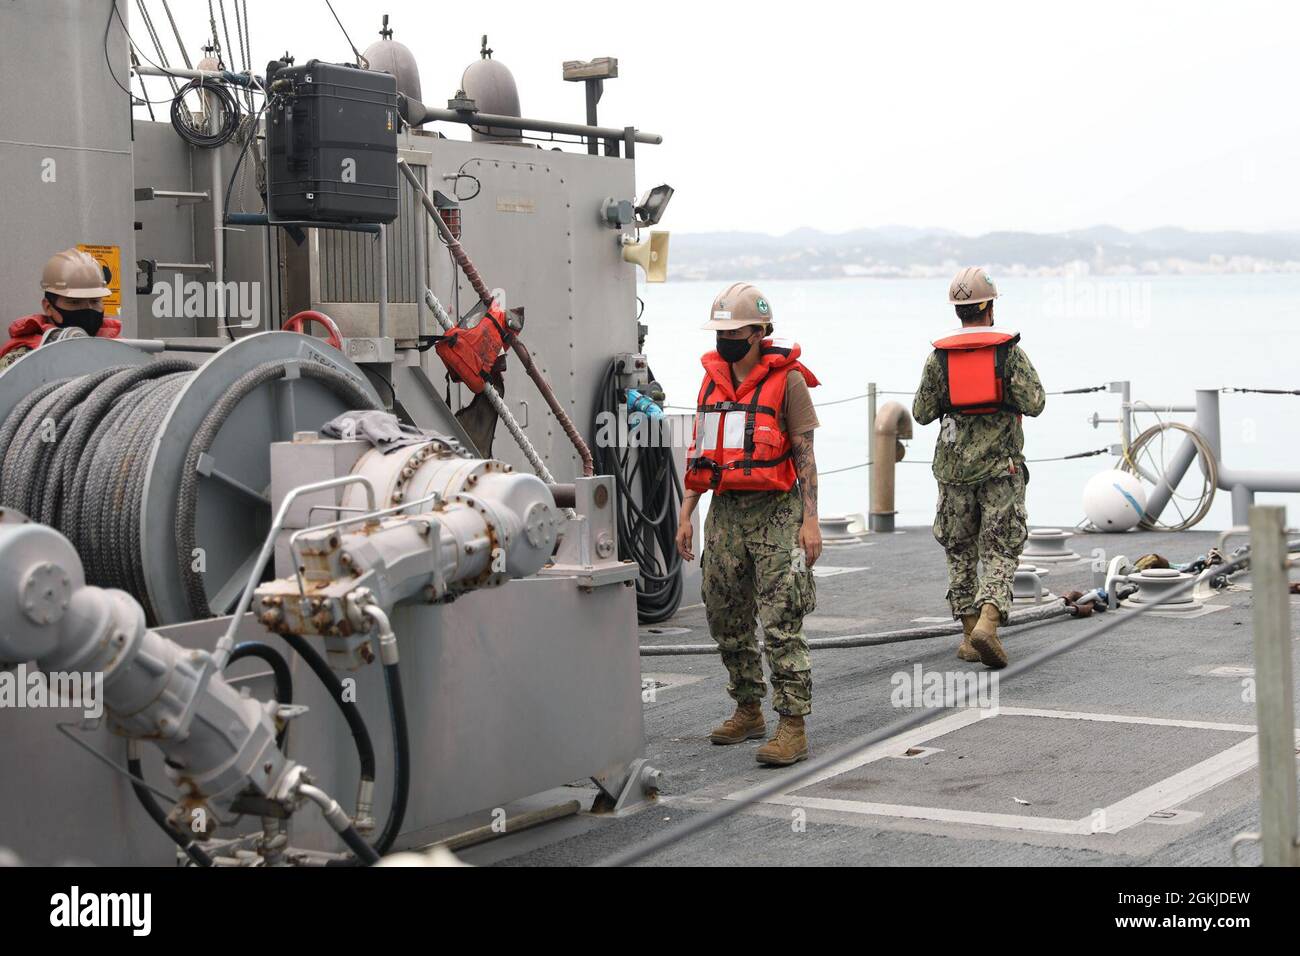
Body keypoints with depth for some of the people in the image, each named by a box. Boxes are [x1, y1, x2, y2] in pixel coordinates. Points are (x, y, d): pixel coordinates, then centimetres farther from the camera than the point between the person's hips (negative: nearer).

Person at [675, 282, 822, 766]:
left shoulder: (786, 380, -6)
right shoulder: (712, 378, 12)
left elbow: (805, 453, -7)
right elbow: (700, 453, 18)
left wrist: (810, 520, -13)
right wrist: (686, 514, 13)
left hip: (775, 513, -7)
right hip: (726, 512, 7)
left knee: (780, 623, -10)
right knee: (726, 620, 12)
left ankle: (793, 727, -9)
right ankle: (748, 711, 26)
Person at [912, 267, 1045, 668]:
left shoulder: (939, 356, 1)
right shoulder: (1009, 350, -4)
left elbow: (922, 413, 5)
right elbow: (1034, 403, -10)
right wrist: (1009, 392, 10)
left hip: (955, 465, 2)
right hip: (1001, 465, -2)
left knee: (960, 552, 13)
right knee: (1000, 552, 0)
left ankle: (970, 634, 14)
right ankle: (987, 621, -22)